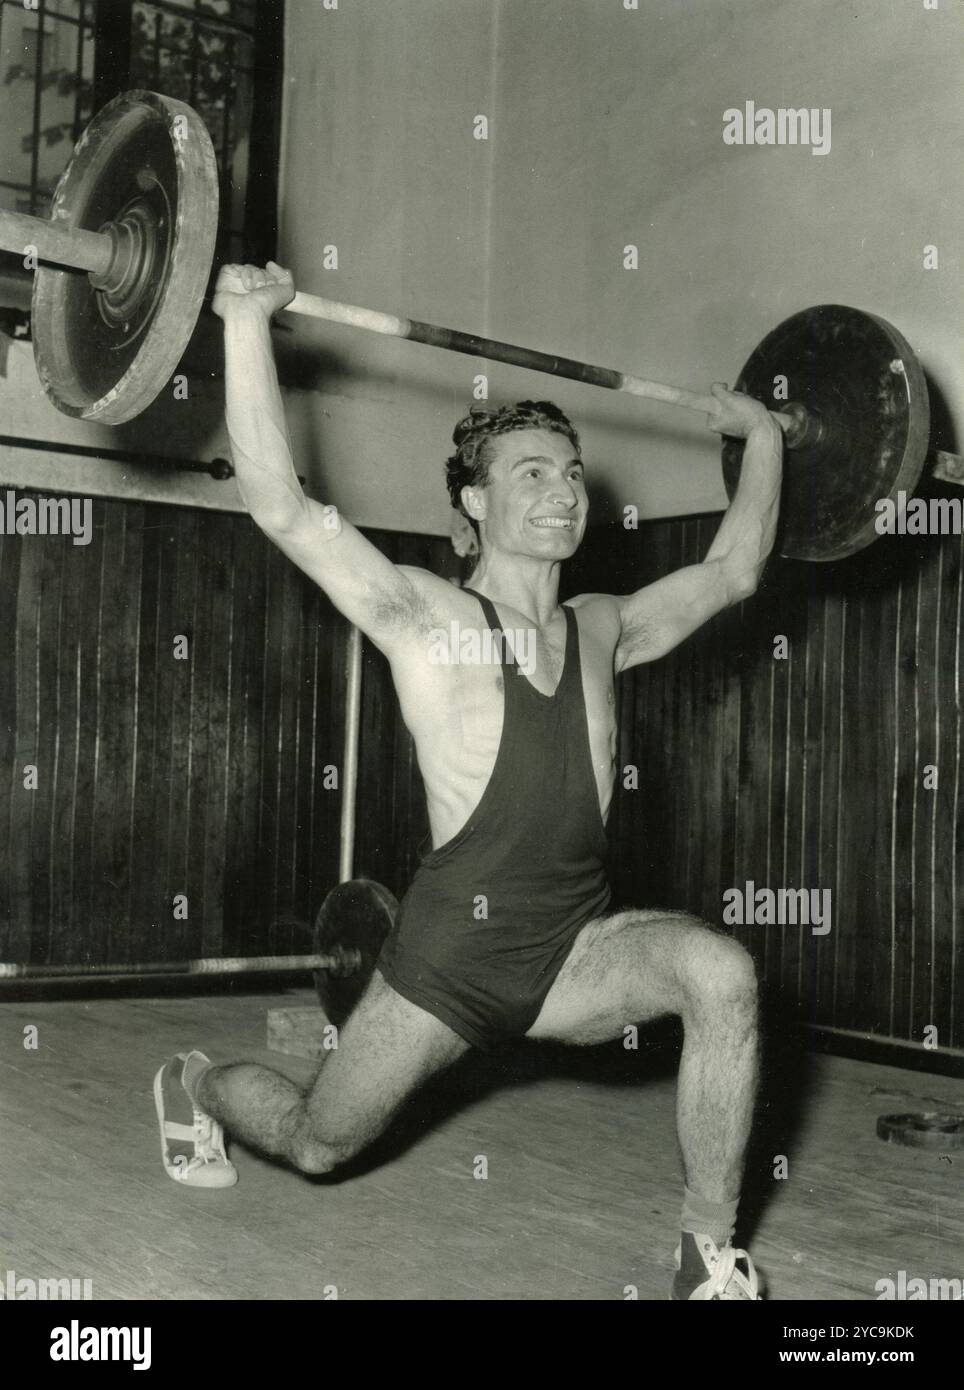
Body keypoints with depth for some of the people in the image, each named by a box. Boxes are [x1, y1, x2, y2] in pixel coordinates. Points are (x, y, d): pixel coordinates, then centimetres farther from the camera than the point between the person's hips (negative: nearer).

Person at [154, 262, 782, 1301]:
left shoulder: (603, 629, 8)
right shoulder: (425, 617, -6)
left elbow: (733, 570, 21)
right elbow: (282, 507, -16)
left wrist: (763, 439, 26)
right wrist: (248, 324, -18)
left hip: (576, 947, 4)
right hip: (453, 945, -3)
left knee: (722, 972, -27)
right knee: (316, 1145, 12)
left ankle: (709, 1256, -13)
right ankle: (195, 1083, 48)